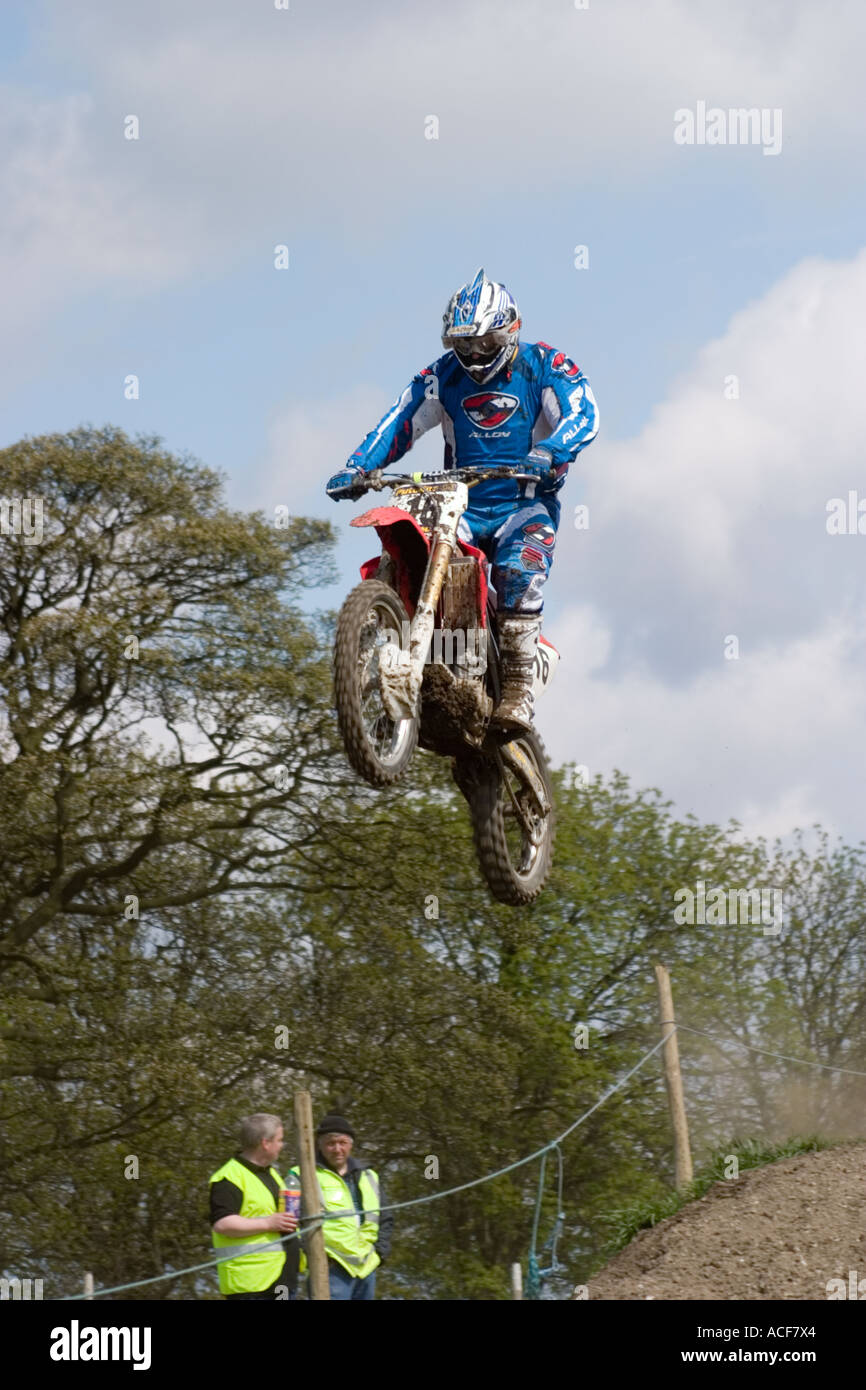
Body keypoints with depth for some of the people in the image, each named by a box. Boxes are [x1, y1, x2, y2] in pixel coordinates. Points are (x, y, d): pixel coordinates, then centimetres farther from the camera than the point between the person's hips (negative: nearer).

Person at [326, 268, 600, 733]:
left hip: (526, 505, -4)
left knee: (518, 570, -34)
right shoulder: (442, 376, 9)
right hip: (461, 507, 4)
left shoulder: (543, 366, -1)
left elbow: (582, 413, -16)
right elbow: (399, 421, 2)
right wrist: (357, 467, -16)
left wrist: (548, 454, -38)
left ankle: (518, 690, -29)